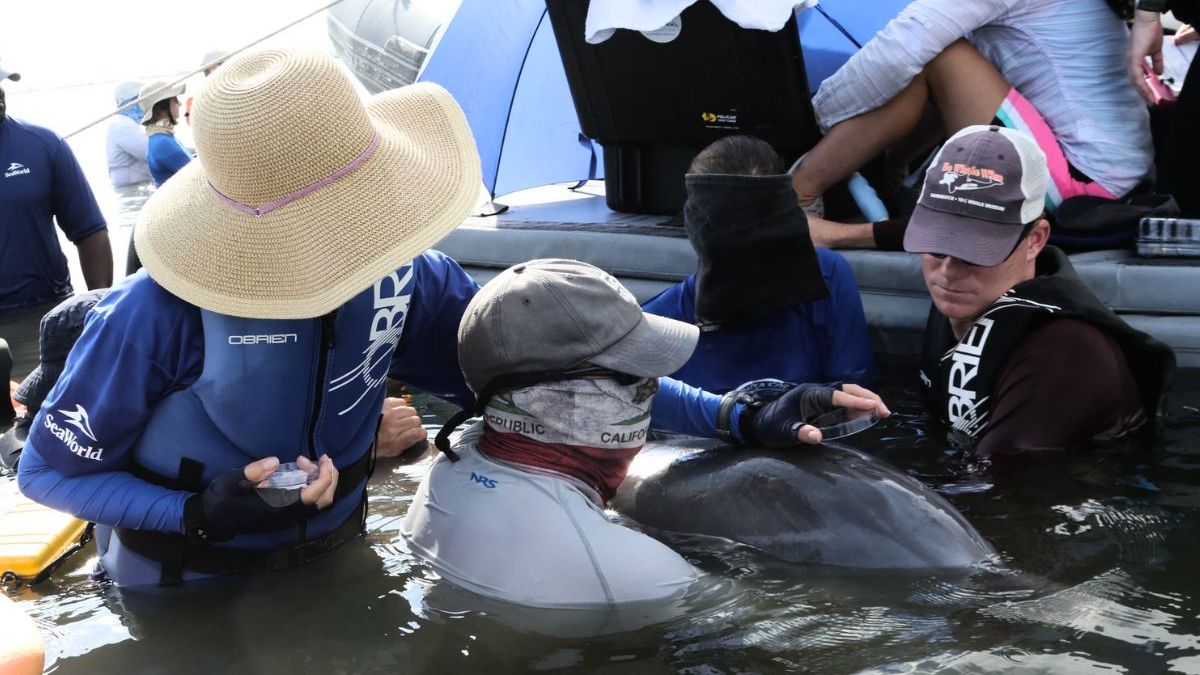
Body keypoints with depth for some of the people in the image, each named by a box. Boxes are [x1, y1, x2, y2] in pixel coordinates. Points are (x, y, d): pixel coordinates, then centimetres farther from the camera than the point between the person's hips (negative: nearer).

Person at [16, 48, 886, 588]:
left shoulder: (400, 276, -16)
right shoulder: (162, 310, -28)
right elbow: (47, 469, -15)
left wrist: (735, 416, -17)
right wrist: (198, 513, -31)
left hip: (328, 571, 4)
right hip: (185, 603, -3)